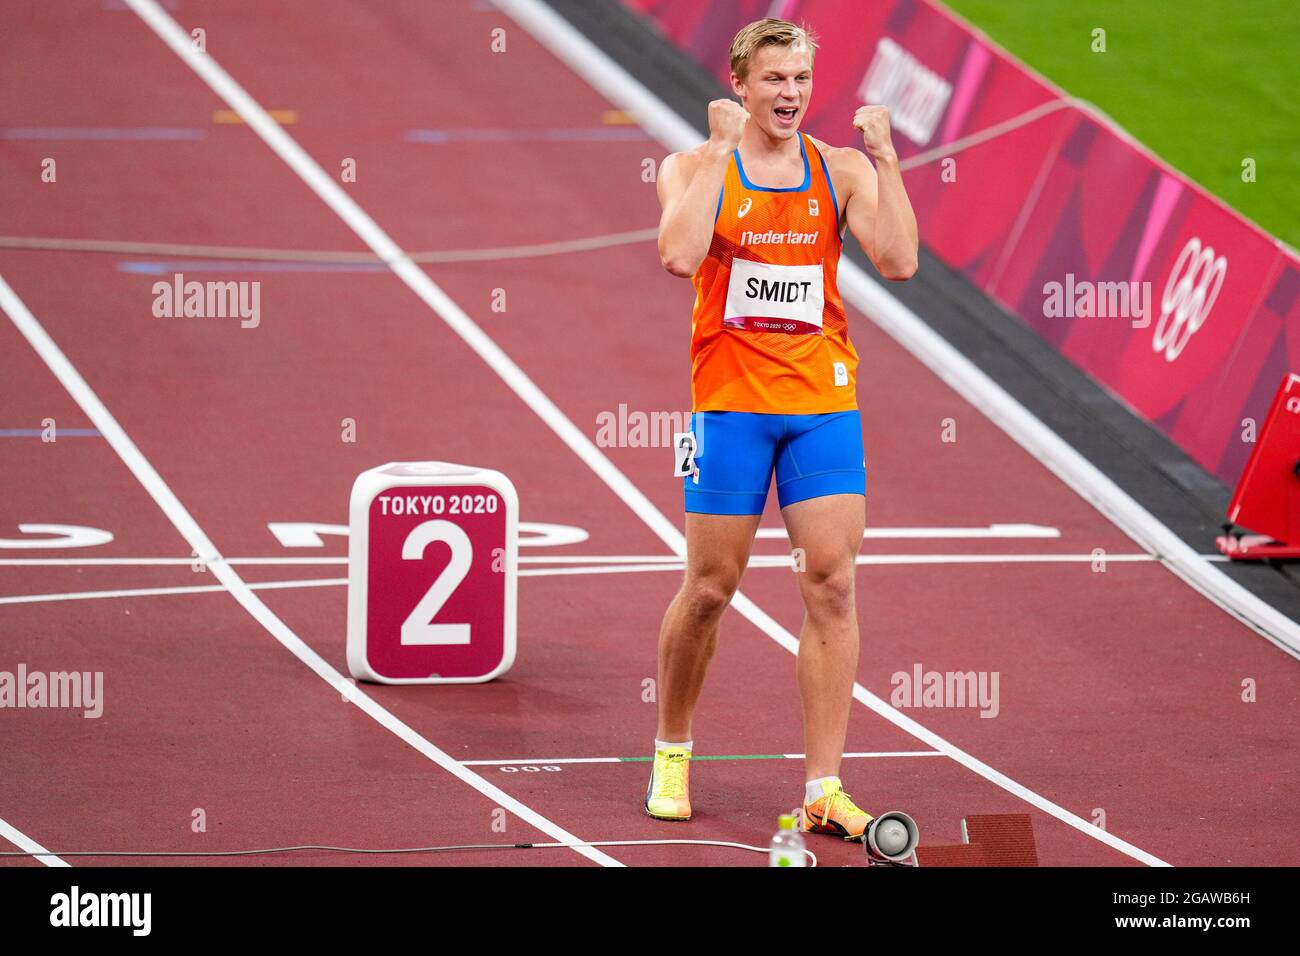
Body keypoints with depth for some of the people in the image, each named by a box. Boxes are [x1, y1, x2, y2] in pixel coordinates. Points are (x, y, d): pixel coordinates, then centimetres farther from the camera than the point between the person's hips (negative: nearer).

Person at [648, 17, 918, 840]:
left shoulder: (841, 170, 5)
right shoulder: (696, 168, 0)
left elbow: (899, 260, -10)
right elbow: (680, 255, -21)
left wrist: (884, 156, -13)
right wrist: (721, 150, -18)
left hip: (824, 403, 2)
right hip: (731, 401, -2)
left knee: (832, 584, -6)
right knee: (710, 588, 4)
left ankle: (824, 788, -4)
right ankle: (672, 751, 28)